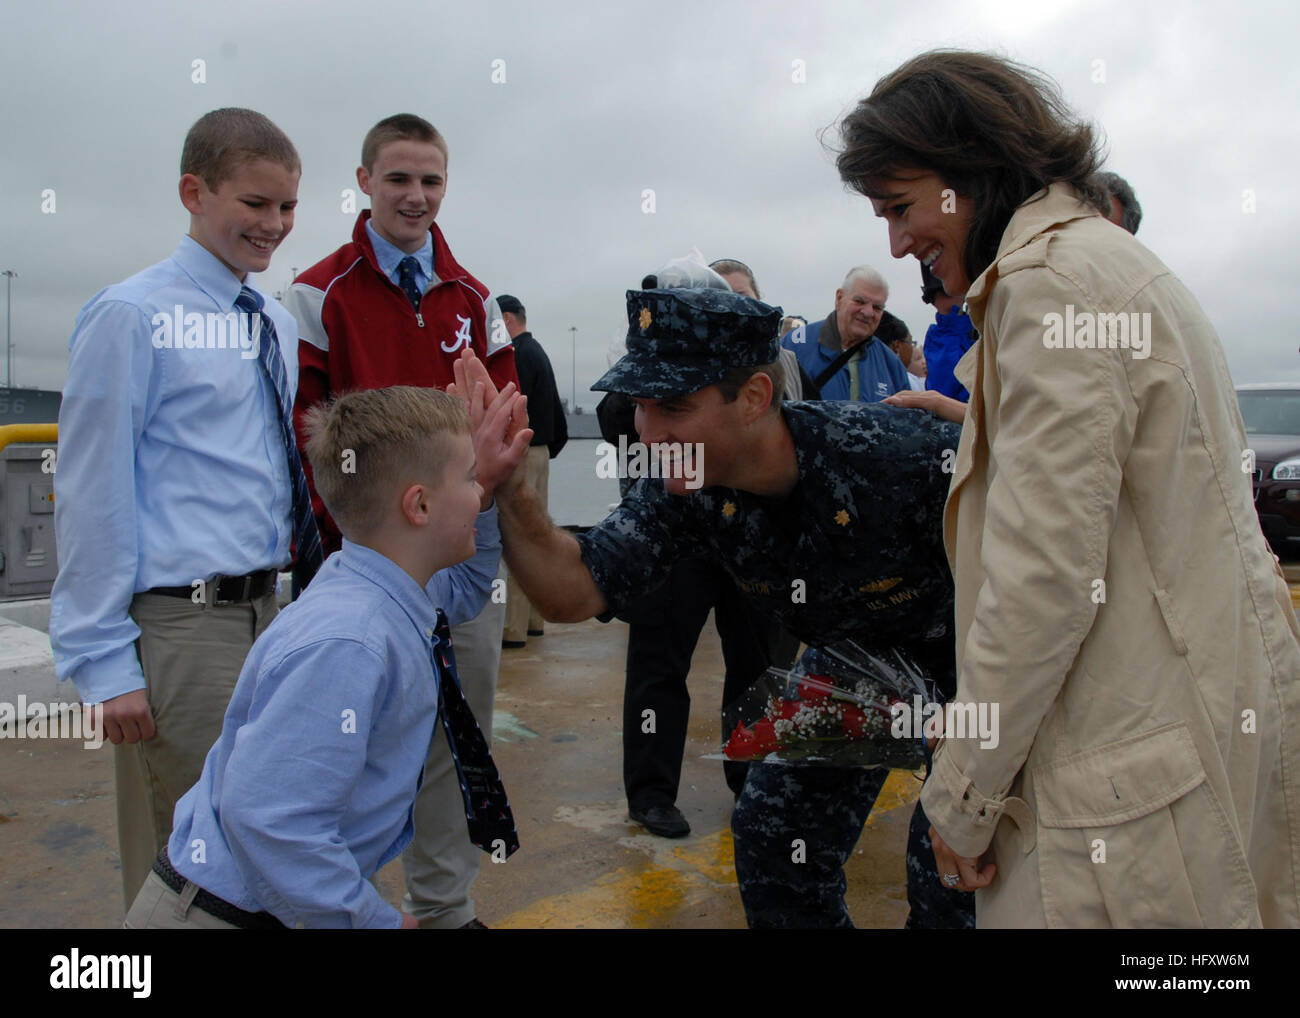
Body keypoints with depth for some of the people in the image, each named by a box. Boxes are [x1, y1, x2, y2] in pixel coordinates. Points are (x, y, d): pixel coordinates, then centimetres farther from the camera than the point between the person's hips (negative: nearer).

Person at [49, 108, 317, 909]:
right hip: (178, 625, -7)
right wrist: (105, 661, -11)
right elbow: (93, 492, -10)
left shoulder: (279, 325, 11)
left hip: (264, 610, 7)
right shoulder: (131, 316, -9)